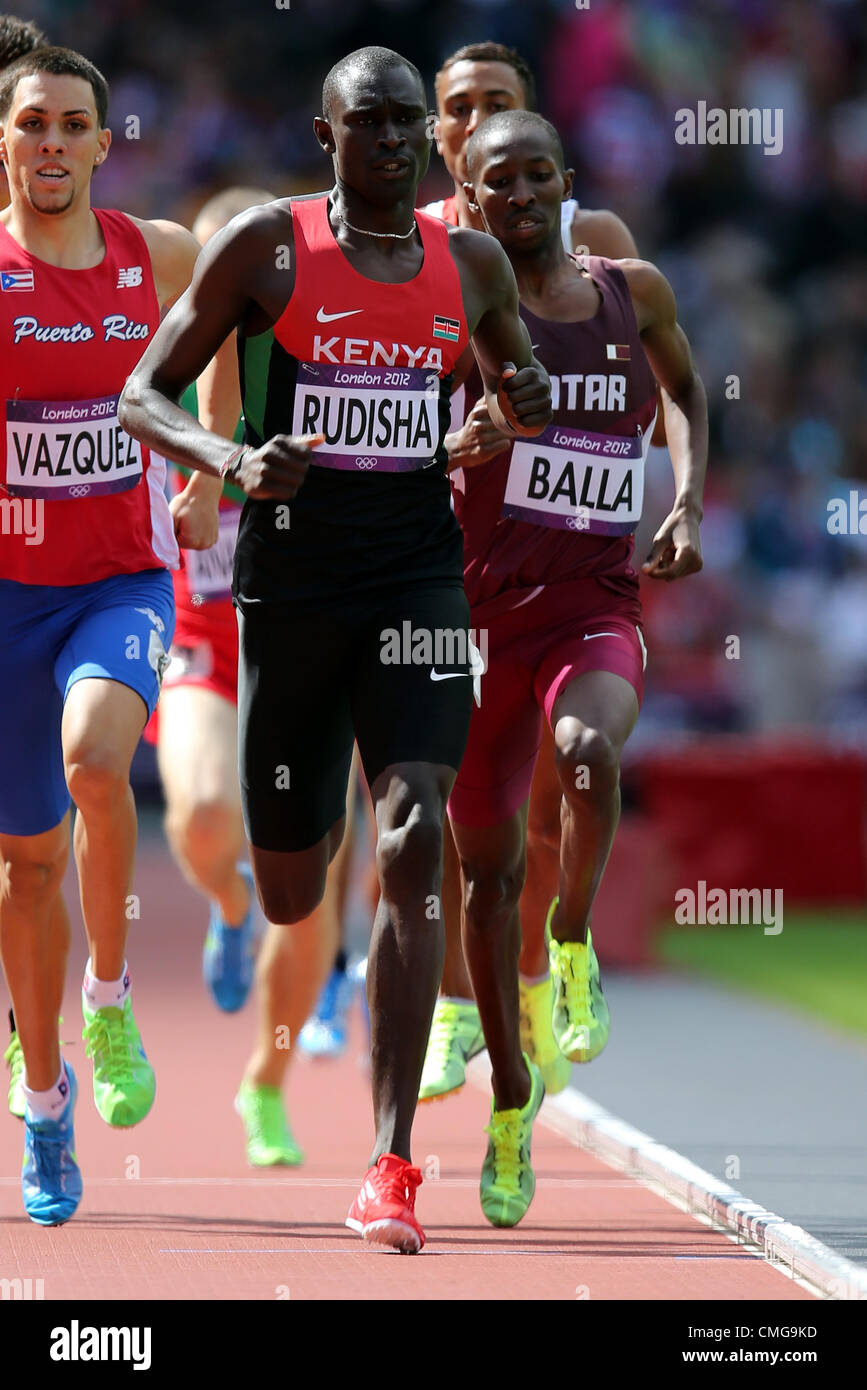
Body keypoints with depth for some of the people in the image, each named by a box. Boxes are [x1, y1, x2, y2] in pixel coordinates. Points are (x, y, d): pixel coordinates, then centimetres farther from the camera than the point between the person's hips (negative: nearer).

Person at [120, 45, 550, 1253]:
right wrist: (233, 461, -20)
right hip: (292, 577, -1)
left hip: (418, 576, 1)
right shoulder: (265, 247, -2)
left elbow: (513, 393, 24)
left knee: (414, 845, -17)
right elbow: (144, 396, 0)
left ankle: (390, 1168, -19)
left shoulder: (471, 264, 8)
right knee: (289, 887, 6)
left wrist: (529, 406, -1)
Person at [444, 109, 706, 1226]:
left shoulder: (633, 292, 8)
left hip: (599, 608, 1)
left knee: (588, 749, -33)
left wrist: (687, 505, 12)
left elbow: (683, 391, 26)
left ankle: (575, 944, -4)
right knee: (487, 864, 6)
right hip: (484, 608, 0)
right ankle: (511, 1099, 25)